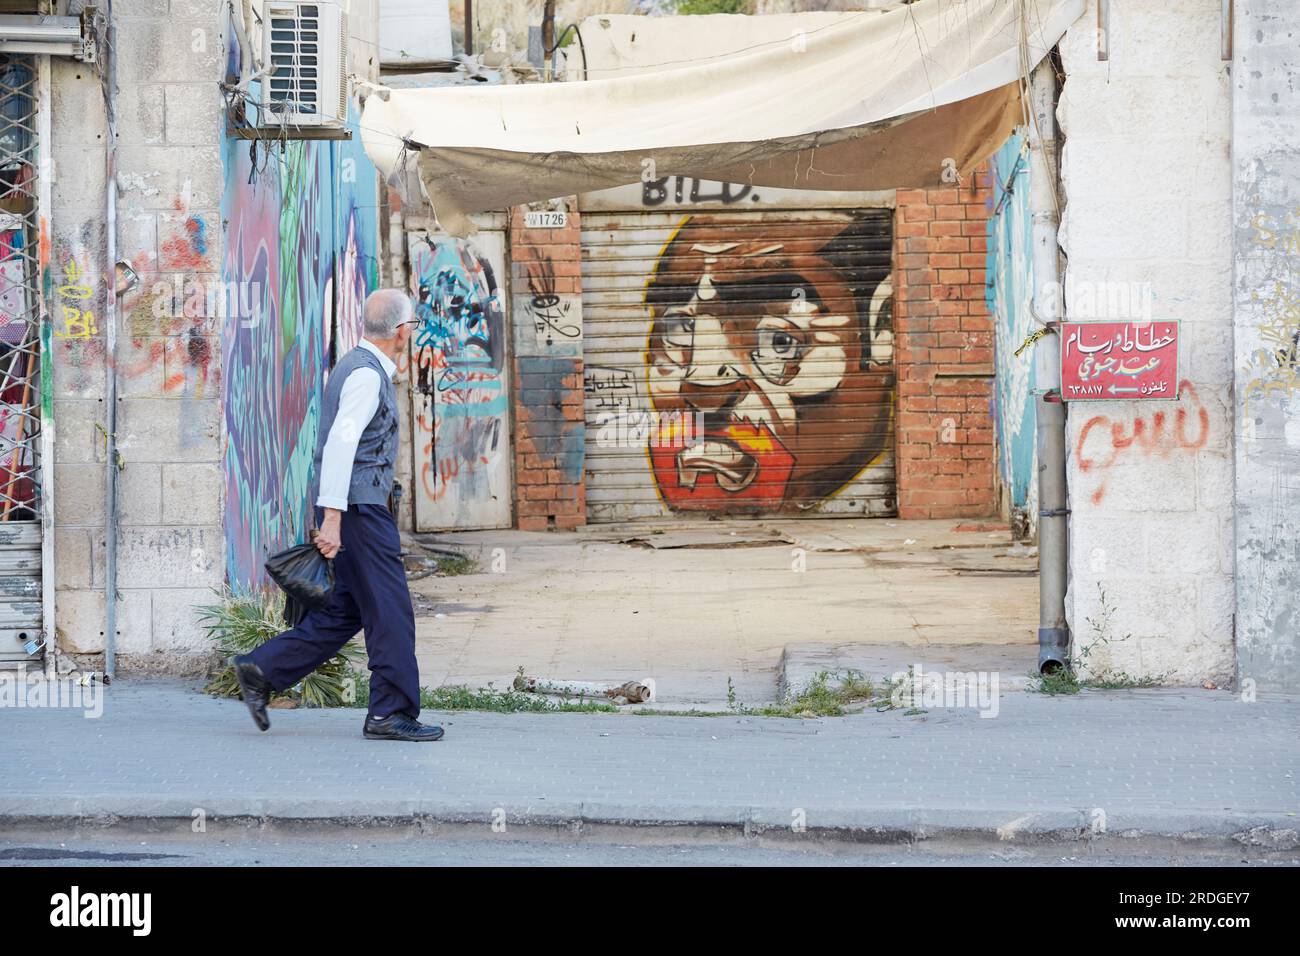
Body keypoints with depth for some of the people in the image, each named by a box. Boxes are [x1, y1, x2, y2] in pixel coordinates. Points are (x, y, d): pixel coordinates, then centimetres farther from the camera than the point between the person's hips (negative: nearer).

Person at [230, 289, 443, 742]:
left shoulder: (354, 366, 17)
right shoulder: (366, 374, -14)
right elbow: (340, 444, -22)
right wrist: (332, 517, -26)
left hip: (353, 507, 10)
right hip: (360, 507, -10)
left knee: (345, 611, 11)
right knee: (390, 610, -4)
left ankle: (262, 670, 10)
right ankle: (391, 713, 1)